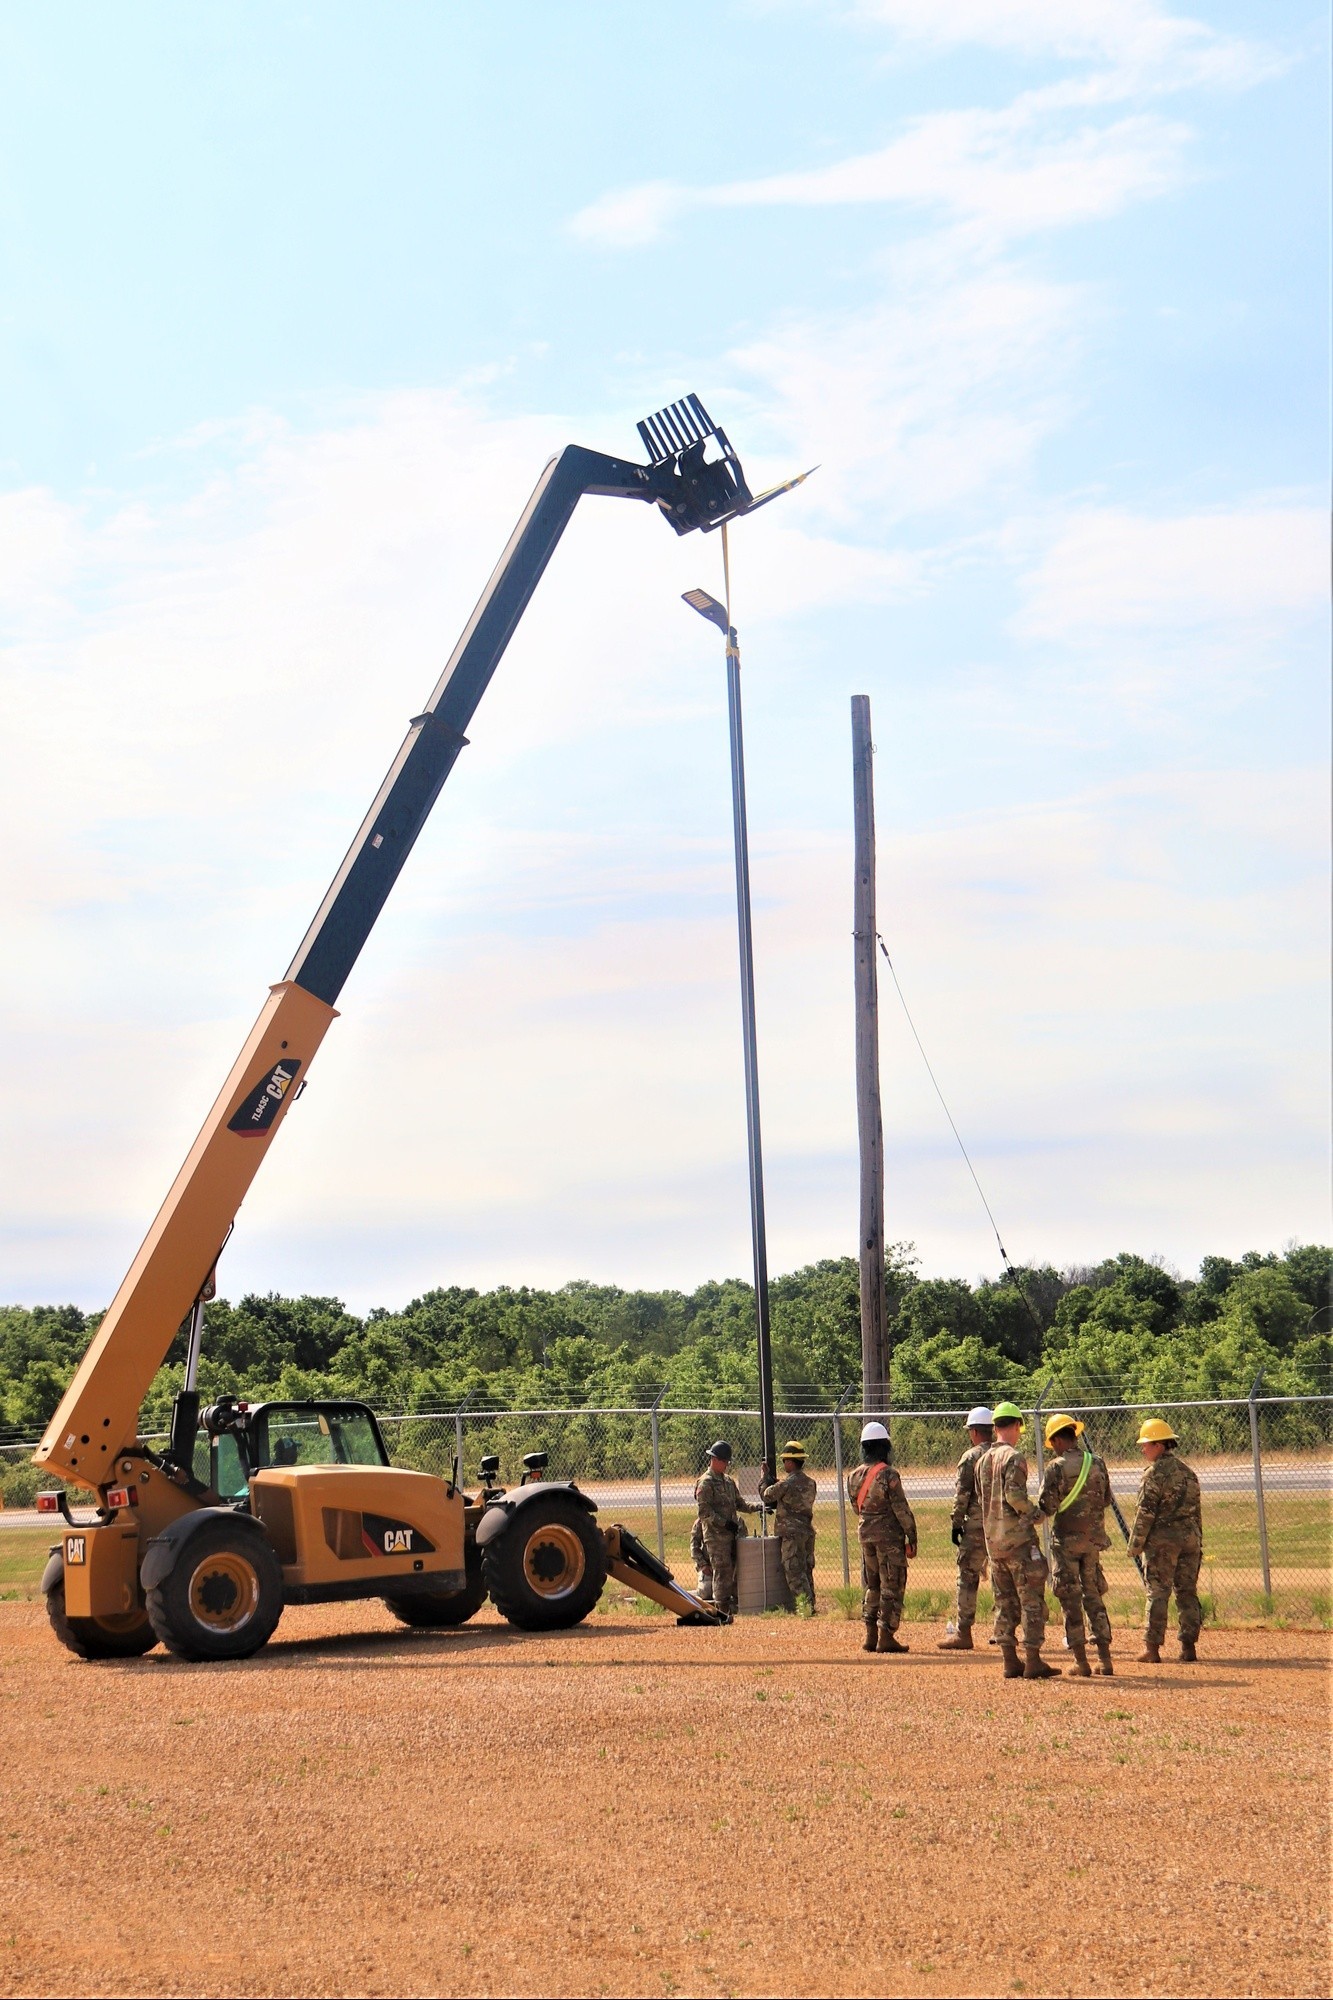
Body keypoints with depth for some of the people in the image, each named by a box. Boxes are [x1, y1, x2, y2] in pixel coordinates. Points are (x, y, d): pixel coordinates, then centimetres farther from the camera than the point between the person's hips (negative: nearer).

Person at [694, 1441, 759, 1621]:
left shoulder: (729, 1480, 17)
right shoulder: (706, 1483, -9)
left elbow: (739, 1503, 22)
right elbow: (704, 1511, -14)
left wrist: (757, 1507, 7)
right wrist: (725, 1523, -19)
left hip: (731, 1533, 8)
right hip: (716, 1535, -8)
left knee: (733, 1571, 7)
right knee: (722, 1571, -9)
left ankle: (732, 1606, 13)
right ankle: (722, 1610, -6)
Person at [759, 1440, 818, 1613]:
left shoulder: (787, 1483, -15)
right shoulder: (810, 1482, 9)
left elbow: (767, 1495, -1)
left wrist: (766, 1477, 14)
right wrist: (772, 1479, 21)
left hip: (792, 1532, -8)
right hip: (808, 1531, 8)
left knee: (794, 1572, -5)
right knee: (806, 1570, 14)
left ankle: (805, 1607, -11)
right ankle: (810, 1604, 15)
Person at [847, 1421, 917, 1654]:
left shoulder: (854, 1476, 4)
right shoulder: (888, 1474, -15)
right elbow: (901, 1510, -13)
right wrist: (912, 1537, -8)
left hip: (866, 1536, 6)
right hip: (890, 1535, -6)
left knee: (870, 1586, 15)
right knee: (892, 1586, 0)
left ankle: (871, 1635, 16)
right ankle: (886, 1637, -2)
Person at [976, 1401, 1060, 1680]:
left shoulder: (982, 1461, 12)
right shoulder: (1014, 1457, -11)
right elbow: (1014, 1494, -22)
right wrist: (1034, 1513, -7)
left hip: (992, 1539, 7)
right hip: (1018, 1538, -7)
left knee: (1004, 1602, 11)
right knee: (1031, 1599, -3)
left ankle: (1010, 1662, 12)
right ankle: (1032, 1662, -6)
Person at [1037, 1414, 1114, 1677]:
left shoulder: (1057, 1467, -14)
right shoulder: (1097, 1463, 2)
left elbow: (1046, 1507, -15)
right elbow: (1106, 1499, 13)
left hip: (1067, 1539, -5)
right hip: (1094, 1537, 5)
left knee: (1071, 1599, 2)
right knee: (1094, 1596, 14)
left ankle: (1081, 1661, 2)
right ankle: (1104, 1658, 10)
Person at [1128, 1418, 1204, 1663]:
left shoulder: (1155, 1473, -9)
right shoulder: (1188, 1471, 14)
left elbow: (1146, 1512, -12)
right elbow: (1197, 1511, 16)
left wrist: (1135, 1544, -7)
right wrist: (1198, 1545, 20)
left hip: (1162, 1539, -6)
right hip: (1190, 1538, 6)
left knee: (1158, 1592, -3)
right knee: (1188, 1592, 10)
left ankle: (1152, 1647, -3)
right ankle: (1189, 1645, 10)